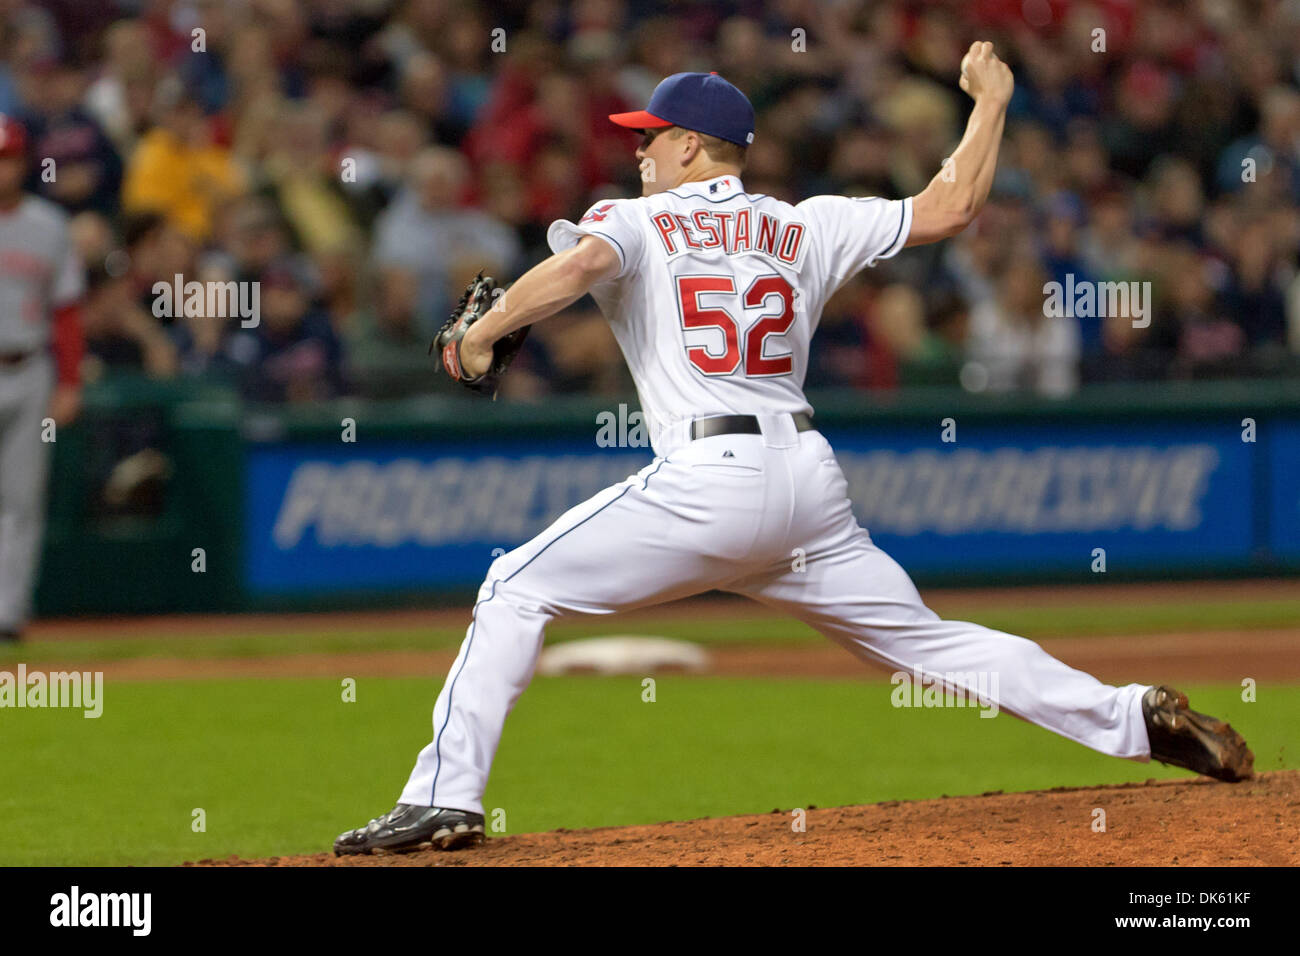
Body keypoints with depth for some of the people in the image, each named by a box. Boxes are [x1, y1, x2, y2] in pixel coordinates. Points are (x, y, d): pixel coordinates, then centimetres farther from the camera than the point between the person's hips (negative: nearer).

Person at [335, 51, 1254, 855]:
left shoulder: (635, 221, 5)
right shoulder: (805, 227, 17)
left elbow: (582, 261, -17)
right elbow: (949, 208, 17)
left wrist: (480, 336, -10)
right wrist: (990, 101, 31)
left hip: (707, 483, -5)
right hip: (811, 481, 5)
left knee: (516, 591, 2)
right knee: (926, 636, 15)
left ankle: (447, 799, -9)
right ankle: (1140, 719, 7)